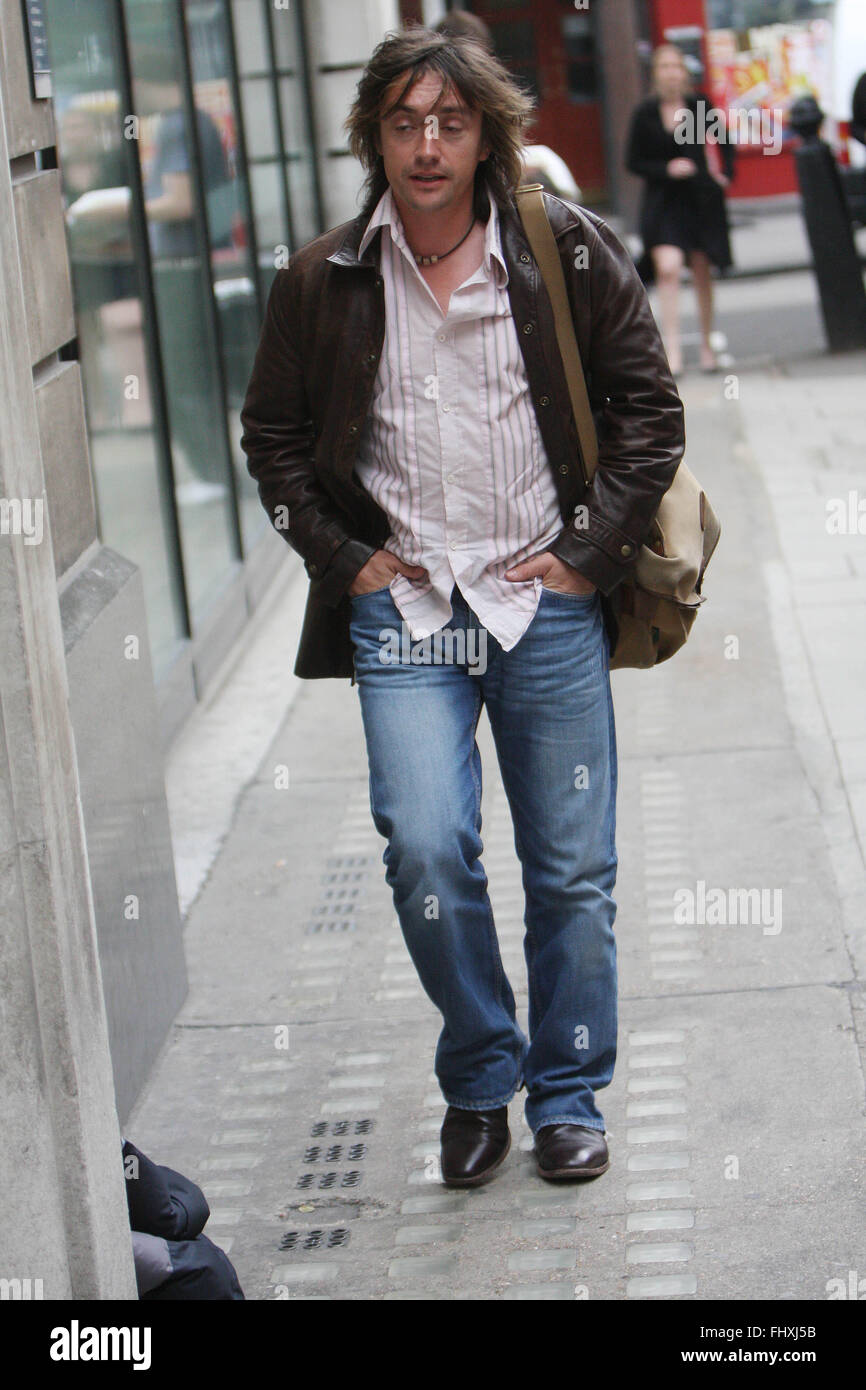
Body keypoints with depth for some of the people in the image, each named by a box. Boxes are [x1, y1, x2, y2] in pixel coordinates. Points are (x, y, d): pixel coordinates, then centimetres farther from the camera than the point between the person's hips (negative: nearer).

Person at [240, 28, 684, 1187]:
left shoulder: (570, 254, -1)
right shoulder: (322, 283, 1)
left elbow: (650, 408, 4)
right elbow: (273, 436, 13)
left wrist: (588, 553, -3)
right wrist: (346, 557, 2)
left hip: (548, 603, 0)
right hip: (403, 607, 0)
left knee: (572, 869, 5)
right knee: (424, 848, -15)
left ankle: (567, 1095, 24)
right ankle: (478, 1078, 9)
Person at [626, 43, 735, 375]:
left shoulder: (699, 105, 0)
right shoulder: (645, 112, -4)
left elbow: (723, 141, 15)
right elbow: (633, 161, 0)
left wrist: (725, 174, 5)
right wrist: (667, 169, -13)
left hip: (701, 198, 2)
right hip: (662, 201, -2)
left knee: (702, 273, 9)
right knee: (668, 269, -18)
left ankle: (706, 346, 22)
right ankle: (672, 350, -19)